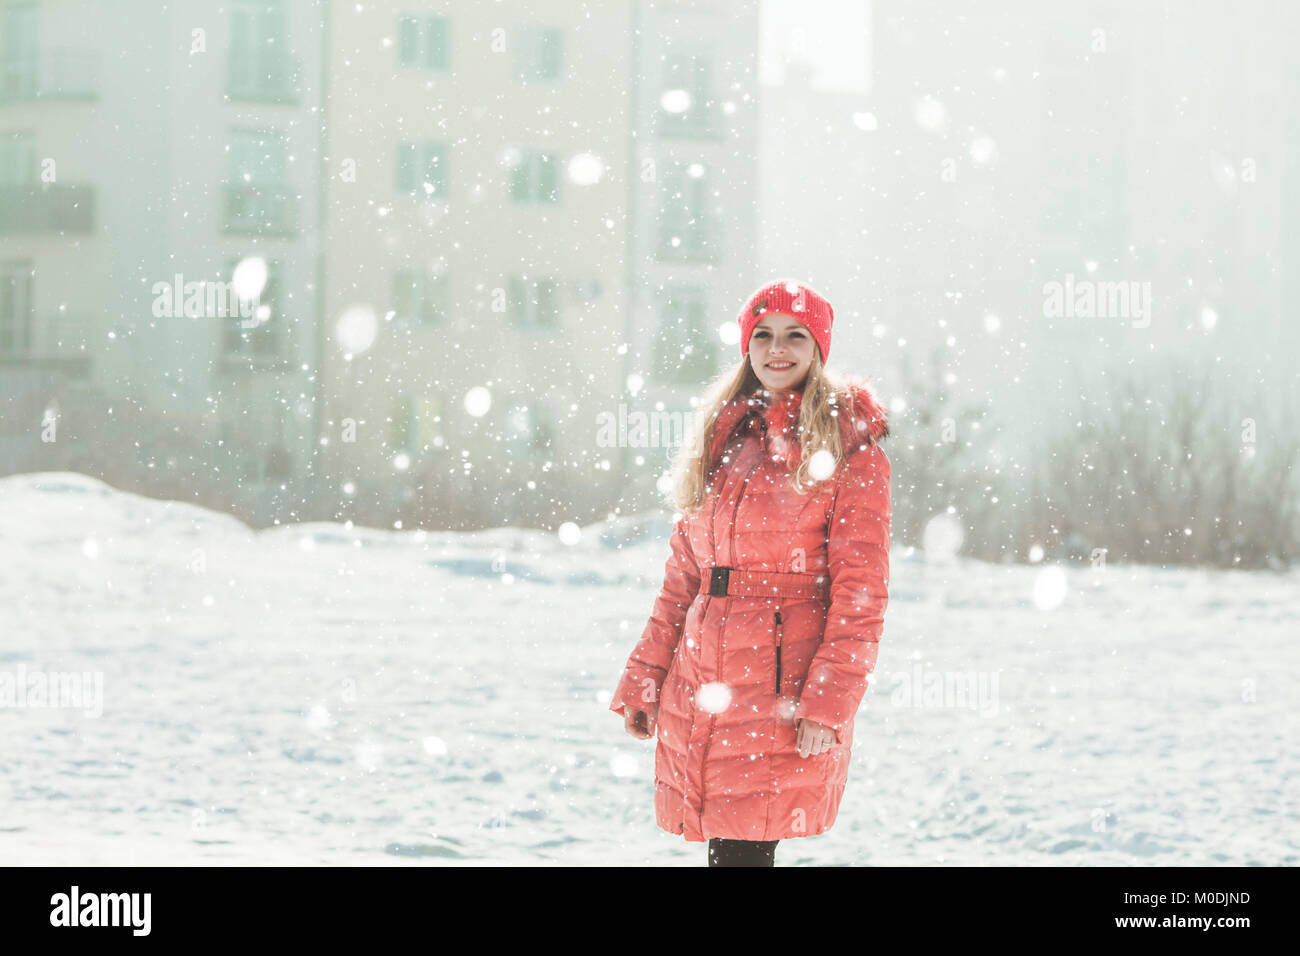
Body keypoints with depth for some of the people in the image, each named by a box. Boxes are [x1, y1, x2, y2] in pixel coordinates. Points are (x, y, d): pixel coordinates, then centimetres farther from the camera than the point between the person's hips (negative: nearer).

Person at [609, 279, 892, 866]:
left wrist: (829, 701, -15)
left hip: (784, 683, -5)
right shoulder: (723, 437, 17)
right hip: (701, 685, 6)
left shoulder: (848, 444, 0)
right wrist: (643, 679, 12)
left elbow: (861, 586, -6)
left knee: (742, 849, -13)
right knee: (724, 848, 3)